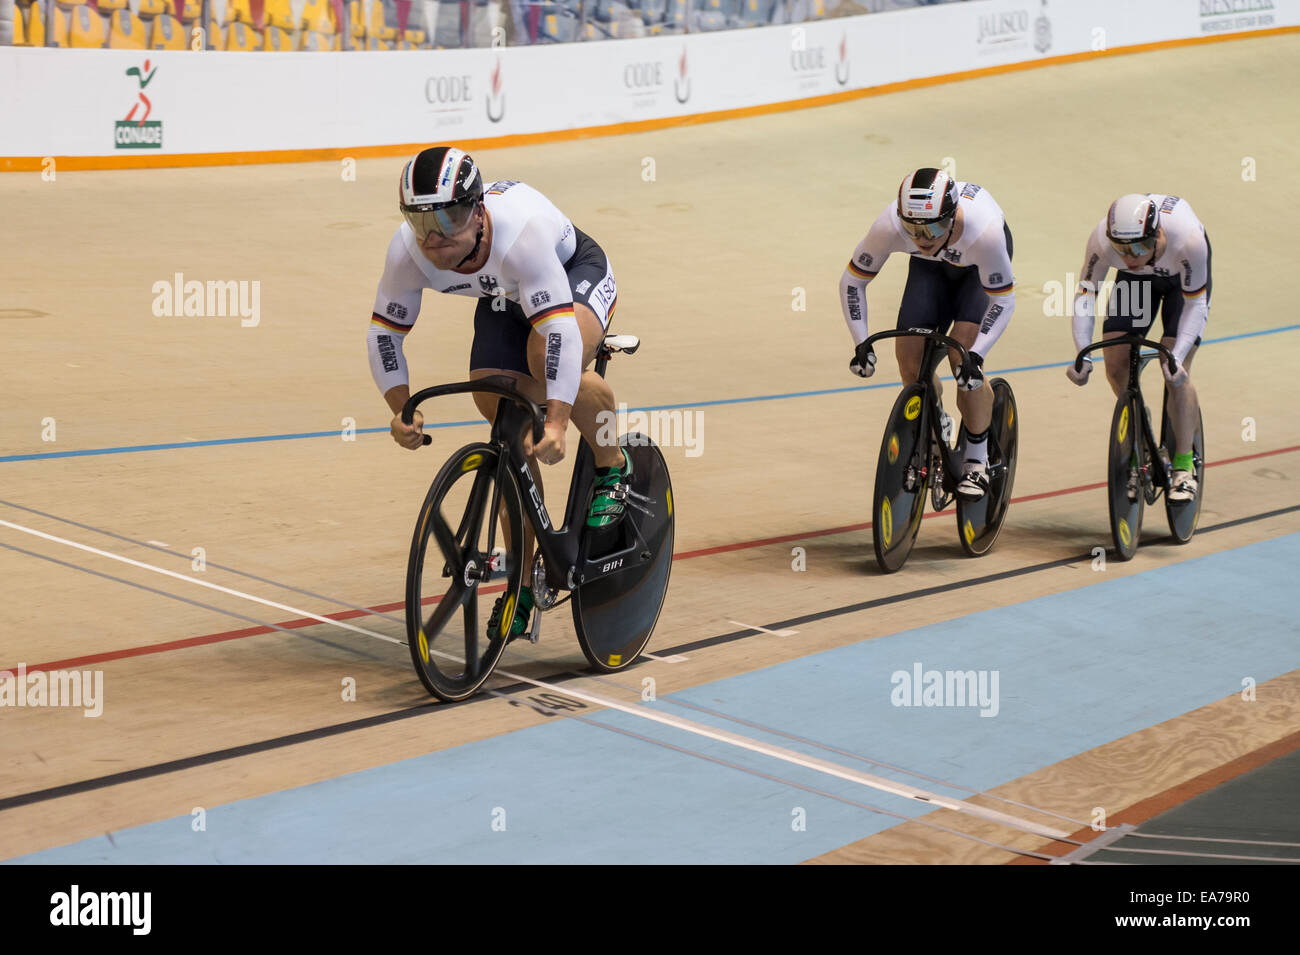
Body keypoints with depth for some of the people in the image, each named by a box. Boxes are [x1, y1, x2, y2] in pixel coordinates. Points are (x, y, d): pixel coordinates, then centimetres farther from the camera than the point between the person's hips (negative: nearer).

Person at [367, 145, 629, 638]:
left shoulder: (521, 231, -42)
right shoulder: (408, 251, -28)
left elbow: (559, 328, -47)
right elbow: (384, 332, -14)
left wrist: (557, 422, -53)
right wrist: (402, 411, -27)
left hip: (575, 274, -5)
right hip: (504, 297, 5)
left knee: (550, 355, -36)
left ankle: (613, 466, -8)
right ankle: (521, 581, 8)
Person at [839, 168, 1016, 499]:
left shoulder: (984, 230, -44)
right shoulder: (889, 225, -37)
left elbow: (1003, 301, -30)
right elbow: (852, 281, -20)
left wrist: (976, 354, -42)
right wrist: (862, 345, -27)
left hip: (979, 264, -3)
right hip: (932, 266, 3)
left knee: (963, 353, -22)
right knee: (908, 352, -12)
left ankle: (976, 461, -4)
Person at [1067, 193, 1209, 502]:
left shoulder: (1188, 238, -42)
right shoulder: (1102, 238, -36)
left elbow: (1196, 304, -30)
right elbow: (1085, 294, -23)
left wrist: (1177, 357, -41)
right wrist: (1083, 355, -35)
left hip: (1182, 279, -3)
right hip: (1135, 281, 3)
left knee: (1175, 372, -16)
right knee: (1115, 364, -9)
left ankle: (1184, 465, -3)